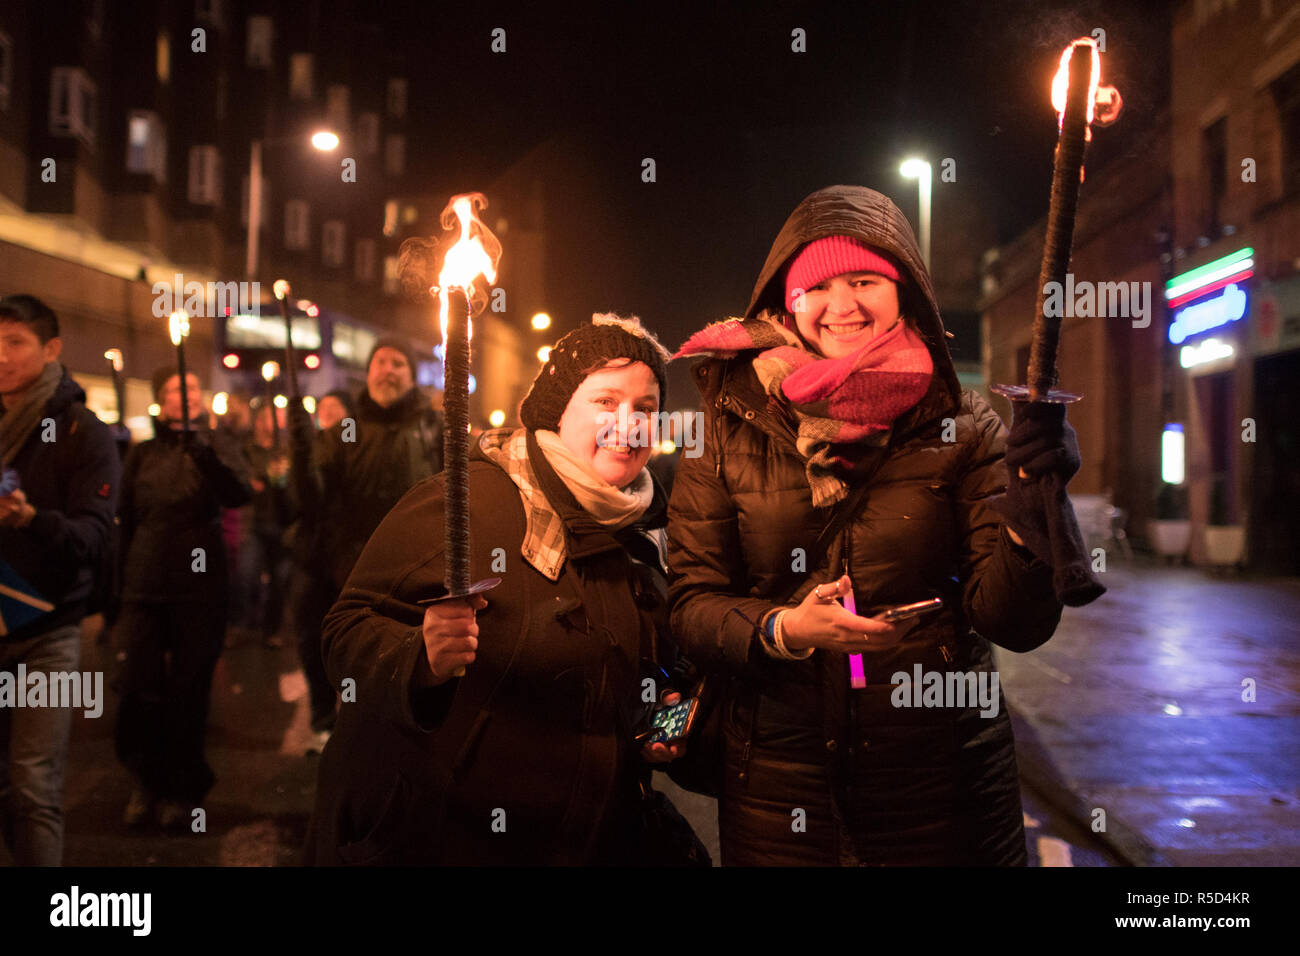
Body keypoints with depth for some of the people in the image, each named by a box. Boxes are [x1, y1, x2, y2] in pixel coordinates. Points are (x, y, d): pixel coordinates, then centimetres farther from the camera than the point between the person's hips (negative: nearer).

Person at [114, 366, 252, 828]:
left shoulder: (216, 443, 3)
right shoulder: (142, 455, 8)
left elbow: (240, 492, -17)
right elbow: (124, 525, 11)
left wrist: (202, 450, -33)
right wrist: (116, 595, 9)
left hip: (201, 590, -2)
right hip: (145, 589, 2)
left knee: (190, 691, 3)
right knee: (139, 689, -2)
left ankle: (181, 789, 20)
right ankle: (145, 781, 20)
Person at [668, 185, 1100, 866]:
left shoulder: (961, 428, -4)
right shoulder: (732, 425, -3)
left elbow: (1017, 624, -9)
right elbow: (692, 608, -4)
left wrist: (1029, 512, -27)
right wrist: (784, 629, -22)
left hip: (940, 779, 0)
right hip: (779, 782, 0)